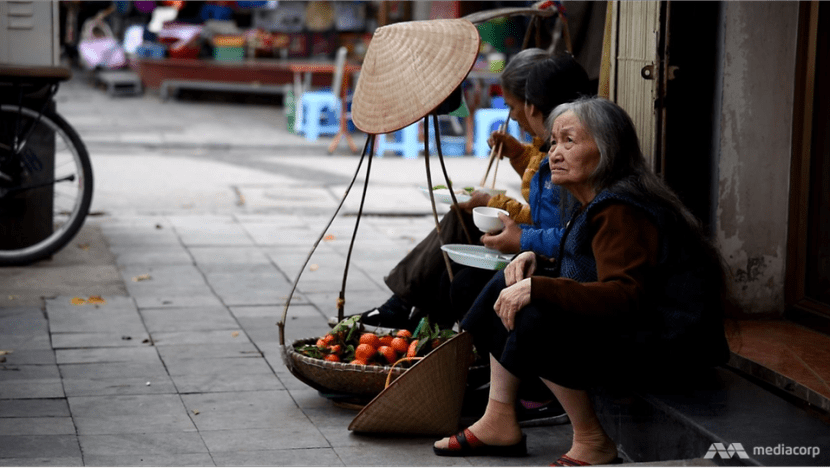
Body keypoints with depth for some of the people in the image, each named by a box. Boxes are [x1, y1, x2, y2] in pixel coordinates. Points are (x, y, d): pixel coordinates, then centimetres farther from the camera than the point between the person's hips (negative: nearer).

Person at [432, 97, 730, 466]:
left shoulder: (621, 213, -21)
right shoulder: (597, 203, 10)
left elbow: (624, 297, -33)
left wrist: (536, 289, -34)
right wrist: (537, 261, 1)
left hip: (664, 344, -11)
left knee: (537, 320, -28)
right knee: (510, 285, 9)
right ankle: (500, 422, 6)